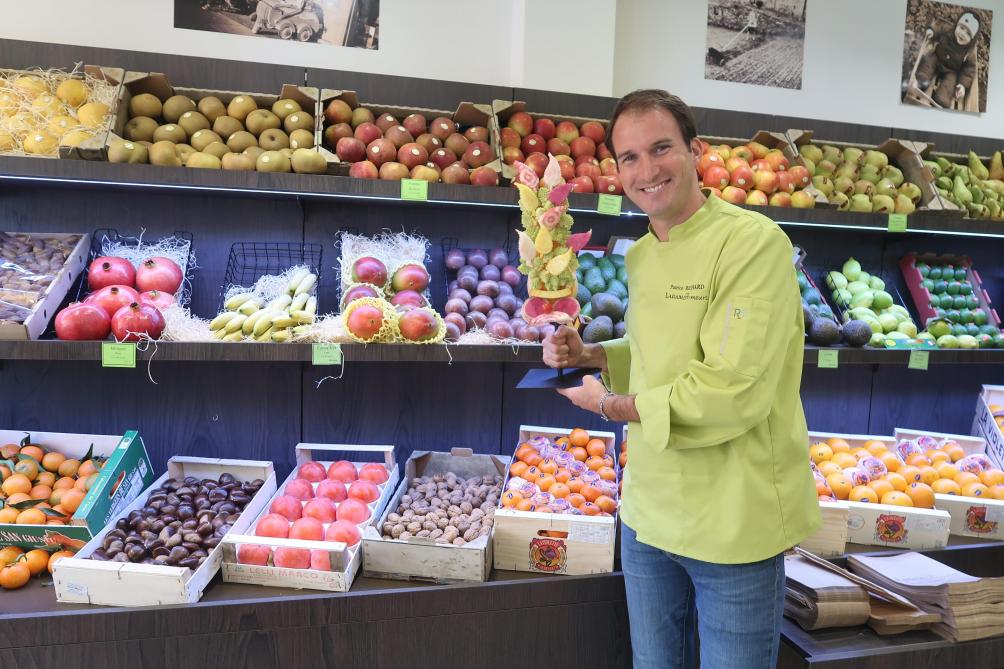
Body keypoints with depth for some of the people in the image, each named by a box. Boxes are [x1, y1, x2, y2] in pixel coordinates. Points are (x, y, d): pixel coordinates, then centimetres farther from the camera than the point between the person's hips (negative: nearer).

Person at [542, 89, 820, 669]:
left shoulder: (754, 242, -18)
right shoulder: (640, 256, 6)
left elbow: (732, 393, -25)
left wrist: (612, 405, -14)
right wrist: (589, 355, 1)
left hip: (735, 525, -7)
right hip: (650, 512, 7)